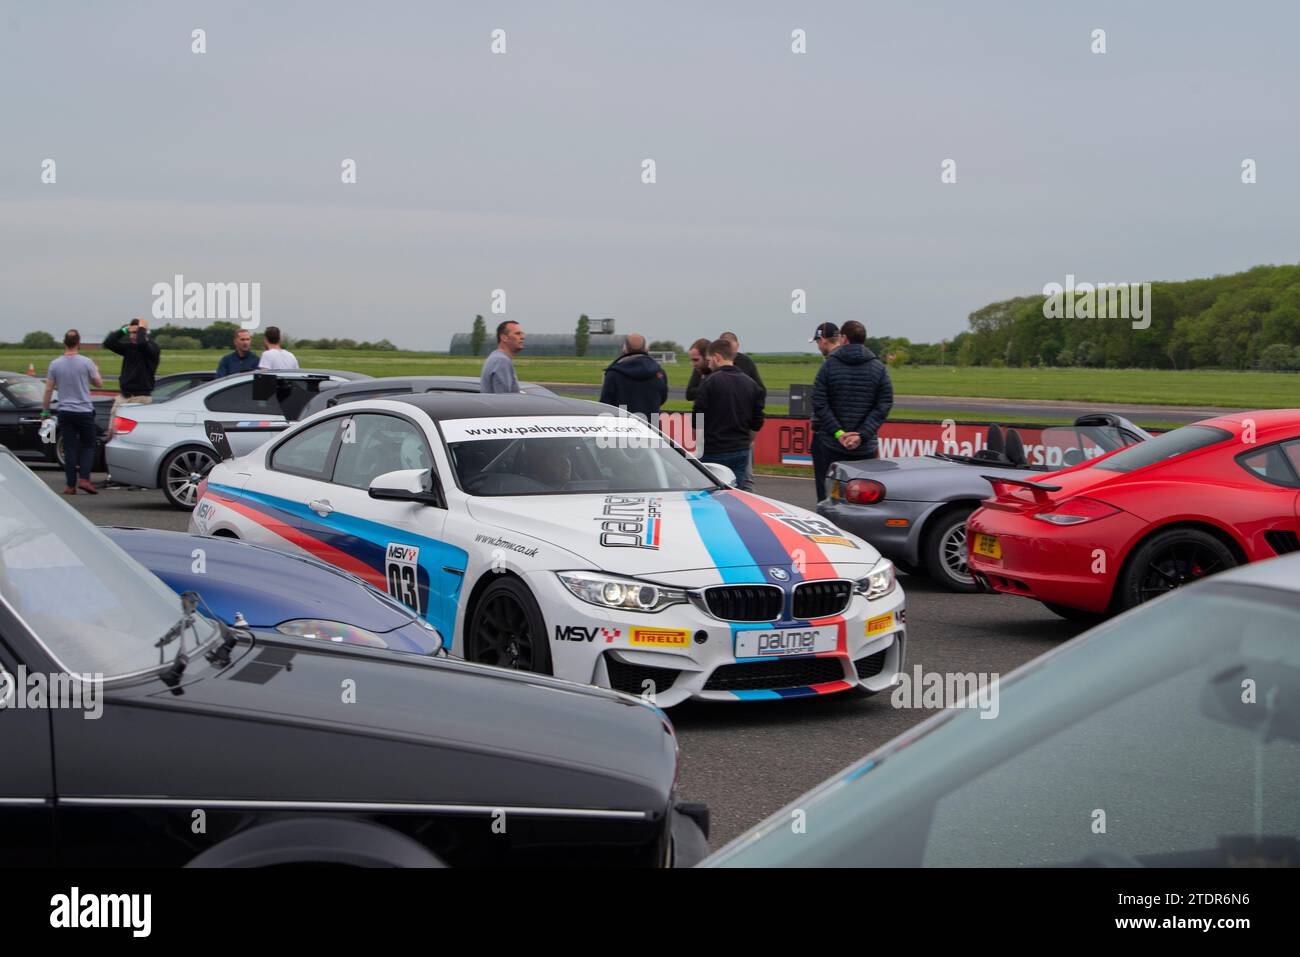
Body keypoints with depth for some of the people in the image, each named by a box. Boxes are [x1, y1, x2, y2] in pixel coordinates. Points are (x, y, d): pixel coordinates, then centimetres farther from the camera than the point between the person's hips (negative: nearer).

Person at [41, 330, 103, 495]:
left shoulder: (55, 364, -1)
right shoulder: (86, 363, -7)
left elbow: (48, 389, 2)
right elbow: (98, 383, 4)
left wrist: (45, 411, 11)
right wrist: (96, 371, 24)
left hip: (65, 412, 2)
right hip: (84, 411, -2)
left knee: (69, 449, 4)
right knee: (88, 447, 9)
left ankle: (71, 486, 2)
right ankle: (84, 479, -7)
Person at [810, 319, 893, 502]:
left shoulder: (829, 365, -1)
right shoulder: (879, 368, 3)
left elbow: (819, 403, -7)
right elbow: (884, 406, -3)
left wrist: (838, 432, -7)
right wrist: (862, 435, -8)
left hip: (830, 445, -1)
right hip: (865, 448, 2)